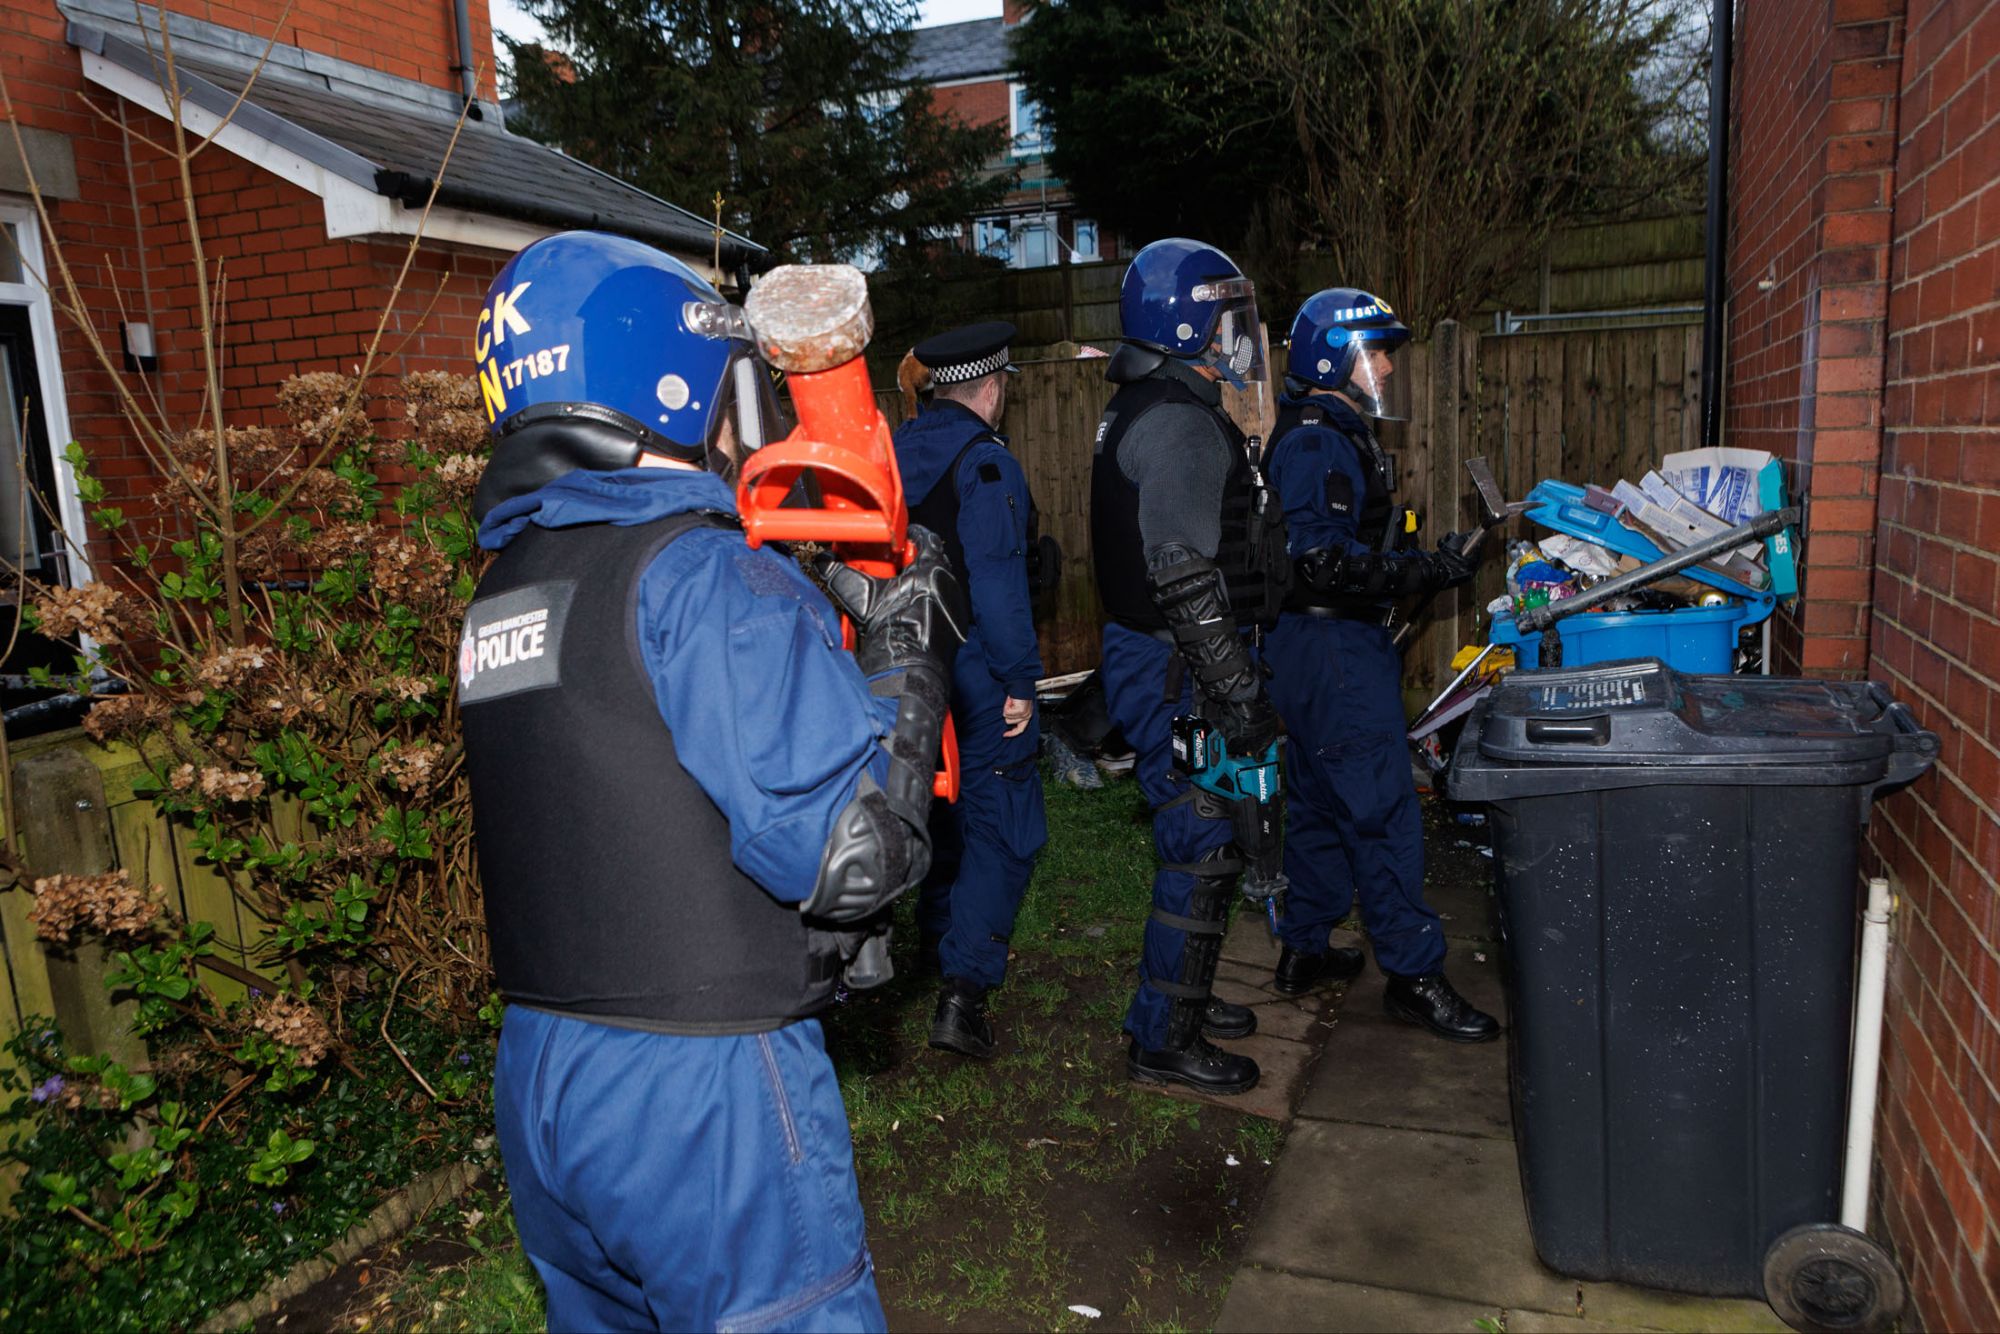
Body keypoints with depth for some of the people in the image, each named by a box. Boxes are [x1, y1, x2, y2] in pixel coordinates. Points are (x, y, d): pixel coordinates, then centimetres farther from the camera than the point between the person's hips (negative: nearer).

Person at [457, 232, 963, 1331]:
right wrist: (901, 652, -7)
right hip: (701, 1087, -8)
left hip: (534, 1075, 8)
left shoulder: (505, 587, 8)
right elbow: (853, 852, -21)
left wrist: (817, 617, 13)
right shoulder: (703, 575, -18)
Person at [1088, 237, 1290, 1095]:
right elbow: (1186, 581, -25)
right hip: (1177, 670, -11)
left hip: (1153, 658, 11)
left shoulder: (1140, 410, 15)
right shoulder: (1180, 422, -19)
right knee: (1201, 850, -2)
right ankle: (1162, 1038, 10)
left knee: (1195, 838, 20)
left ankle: (1181, 995, 34)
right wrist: (1241, 695, -22)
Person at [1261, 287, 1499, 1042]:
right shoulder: (1315, 442, -16)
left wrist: (1426, 553, 11)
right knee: (1382, 810, -5)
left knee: (1322, 803, 16)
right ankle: (1413, 975, 3)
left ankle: (1305, 950, 26)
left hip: (1329, 644, 11)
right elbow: (1322, 563, -25)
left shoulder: (1334, 434, 18)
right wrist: (1429, 570, -21)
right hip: (1333, 647, -11)